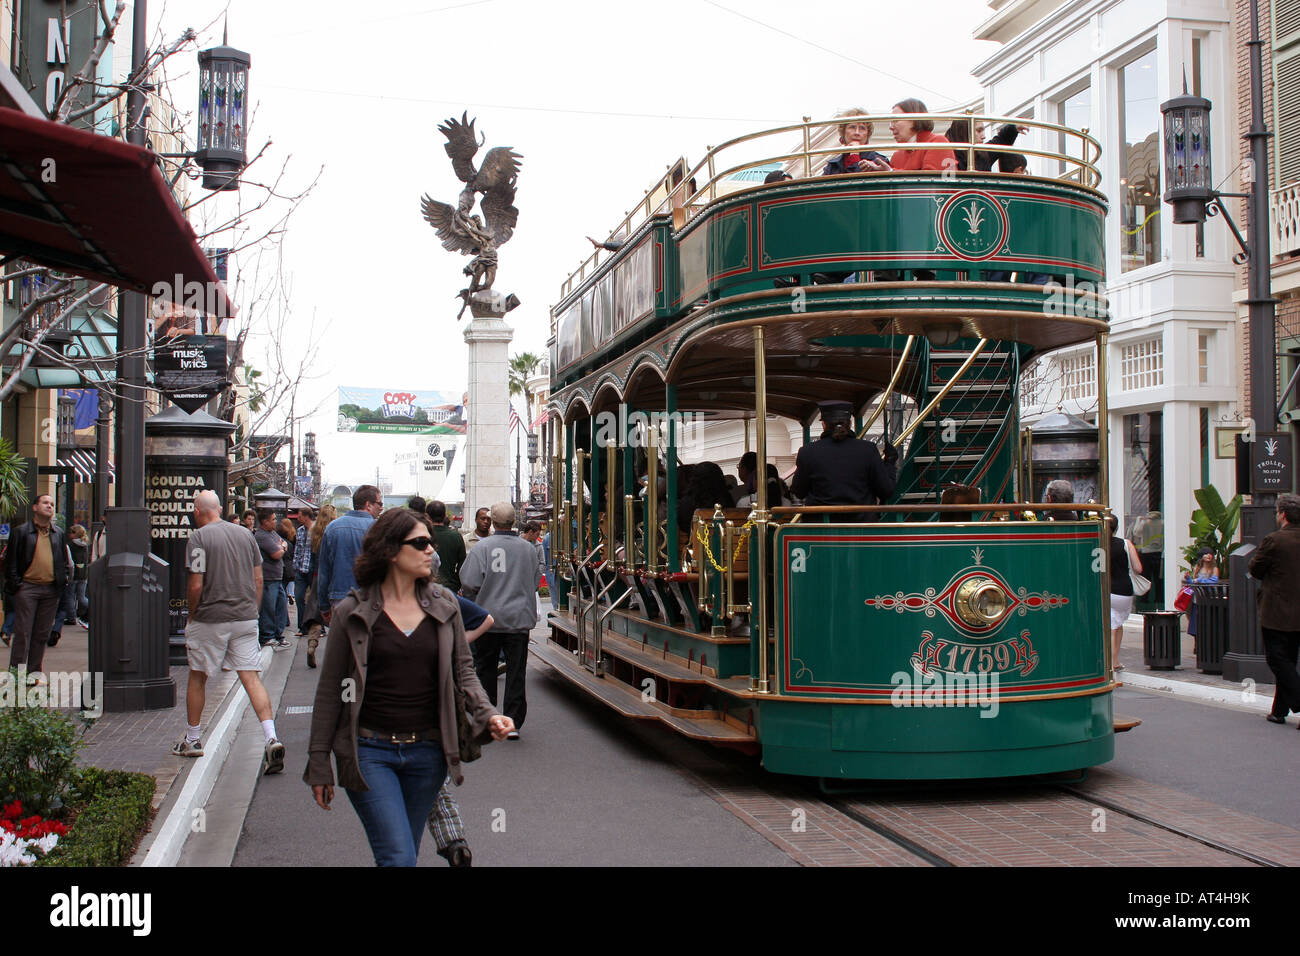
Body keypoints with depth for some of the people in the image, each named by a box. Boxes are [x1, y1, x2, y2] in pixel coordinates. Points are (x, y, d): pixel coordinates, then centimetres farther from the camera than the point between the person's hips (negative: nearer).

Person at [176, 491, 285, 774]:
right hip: (245, 618, 4)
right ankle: (271, 738, -15)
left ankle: (192, 741, 26)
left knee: (197, 677, 14)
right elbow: (258, 579, 9)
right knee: (251, 677, 0)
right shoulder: (244, 534, 7)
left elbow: (196, 585, -13)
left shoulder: (199, 538, -9)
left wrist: (191, 615, 3)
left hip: (211, 619, -4)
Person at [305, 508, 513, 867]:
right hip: (370, 751, -3)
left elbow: (463, 671, 10)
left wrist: (487, 714, -9)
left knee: (403, 853, 14)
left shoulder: (444, 606, 4)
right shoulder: (352, 612, -4)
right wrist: (319, 765, 0)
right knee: (399, 857, -14)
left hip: (427, 754, 3)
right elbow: (330, 690, 0)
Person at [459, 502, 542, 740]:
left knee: (485, 669, 13)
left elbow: (470, 584, -12)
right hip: (520, 618, 1)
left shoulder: (482, 548, -10)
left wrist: (466, 595, 10)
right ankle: (513, 722, 2)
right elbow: (536, 583, 9)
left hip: (488, 617, -1)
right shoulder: (528, 548, -1)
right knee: (516, 672, 4)